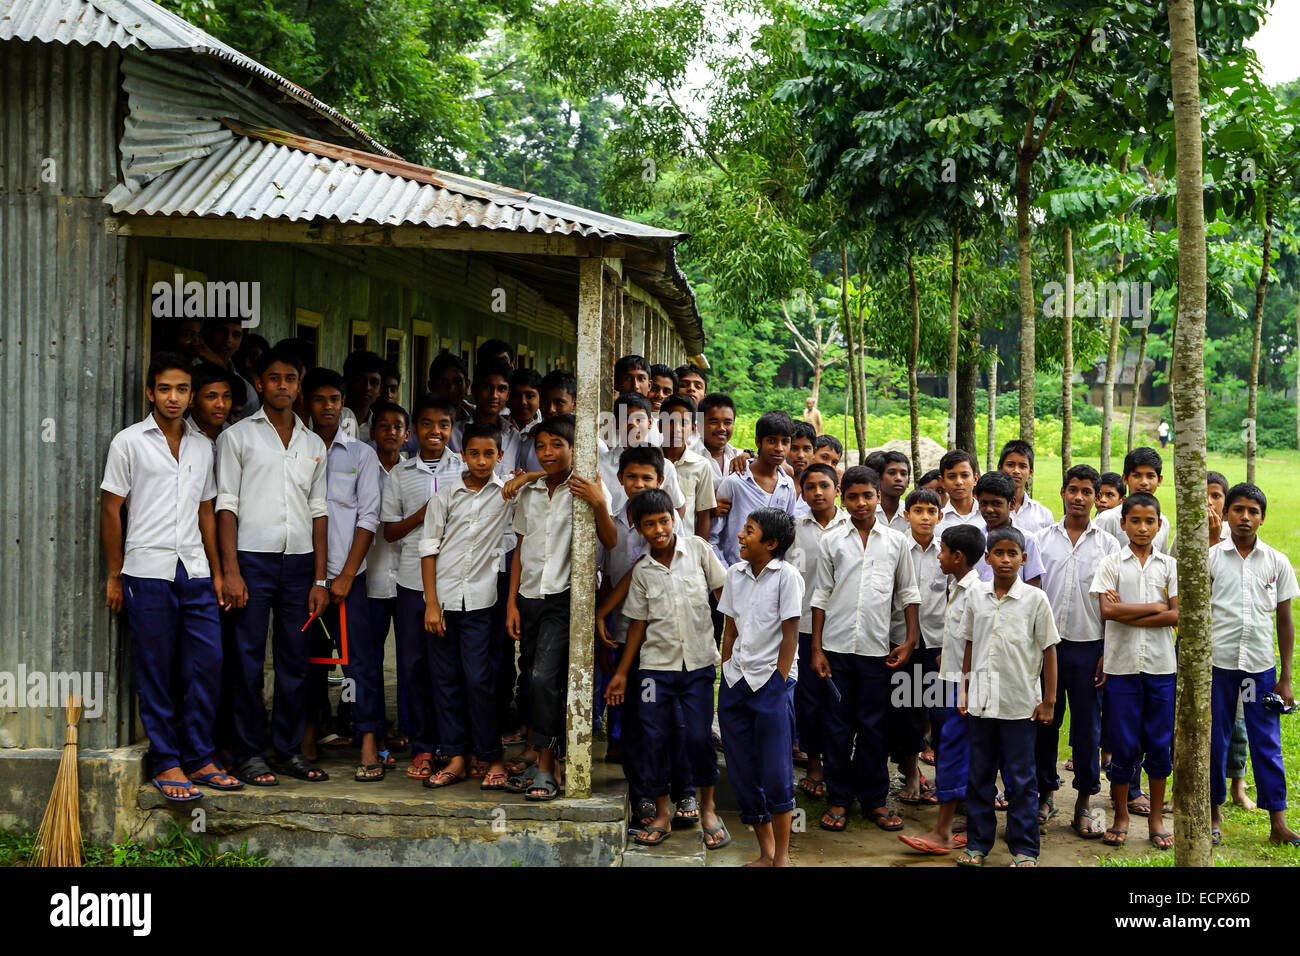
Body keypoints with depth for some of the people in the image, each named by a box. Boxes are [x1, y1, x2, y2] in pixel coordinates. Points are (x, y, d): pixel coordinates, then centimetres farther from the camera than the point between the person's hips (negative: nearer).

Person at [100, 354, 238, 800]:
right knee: (156, 673, 1)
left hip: (195, 572, 4)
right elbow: (111, 511, 1)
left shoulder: (203, 446, 14)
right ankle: (166, 763, 11)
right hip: (148, 574, -4)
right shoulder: (129, 442, 1)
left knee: (207, 665, 2)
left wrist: (217, 572, 13)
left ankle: (199, 758, 13)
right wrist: (114, 576, -2)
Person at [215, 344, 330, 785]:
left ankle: (290, 749, 15)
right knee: (249, 661, -1)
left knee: (295, 661, 6)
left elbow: (319, 511, 14)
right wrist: (230, 570, -10)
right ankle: (249, 754, 7)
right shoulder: (237, 436, 4)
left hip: (299, 562, 4)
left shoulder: (313, 444, 15)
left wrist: (320, 579, 8)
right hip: (253, 558, -3)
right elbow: (226, 504, -1)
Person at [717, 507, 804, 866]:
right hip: (735, 679, 6)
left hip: (771, 679, -6)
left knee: (776, 774, -5)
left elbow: (790, 636, -8)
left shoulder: (786, 576, -8)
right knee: (743, 774, 8)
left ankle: (782, 856, 6)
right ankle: (765, 853, 19)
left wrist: (777, 684, -11)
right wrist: (727, 675, 8)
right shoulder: (735, 573, 9)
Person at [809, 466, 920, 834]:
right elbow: (821, 596, 5)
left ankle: (874, 799, 16)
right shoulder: (832, 542, 4)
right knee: (838, 725, 5)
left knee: (873, 726, 6)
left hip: (877, 648, 0)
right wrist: (816, 648, 1)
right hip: (837, 647, 0)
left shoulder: (896, 541, 6)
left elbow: (908, 593, 11)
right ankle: (838, 799, 15)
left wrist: (910, 639, 2)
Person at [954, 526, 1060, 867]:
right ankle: (977, 842, 22)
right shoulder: (977, 595, 5)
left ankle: (1024, 849, 14)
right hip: (981, 700, 3)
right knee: (979, 775, 11)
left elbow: (1049, 650, -1)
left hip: (1020, 704, -3)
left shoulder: (1035, 599, -5)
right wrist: (964, 688, 11)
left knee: (1021, 779, 4)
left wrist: (1049, 700, -2)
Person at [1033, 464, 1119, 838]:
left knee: (1087, 727, 3)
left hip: (1088, 645, -1)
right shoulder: (1043, 538, 7)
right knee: (1044, 722, 6)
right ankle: (1046, 794, 19)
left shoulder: (1107, 544, 5)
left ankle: (1083, 804, 13)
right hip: (1047, 642, 1)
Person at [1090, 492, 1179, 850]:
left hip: (1161, 665, 1)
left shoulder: (1169, 565, 6)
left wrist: (1128, 615, -11)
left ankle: (1156, 819, 18)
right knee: (1123, 744, 3)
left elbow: (1177, 615, -4)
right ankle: (1121, 816, 17)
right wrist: (1156, 607, -7)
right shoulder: (1111, 564, 2)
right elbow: (1108, 609, -11)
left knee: (1159, 743, 6)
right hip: (1121, 665, -1)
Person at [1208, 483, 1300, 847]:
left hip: (1261, 666, 1)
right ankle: (1214, 814, 20)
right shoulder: (1211, 557, 0)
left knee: (1267, 742, 3)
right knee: (1214, 740, 6)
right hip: (1217, 663, -1)